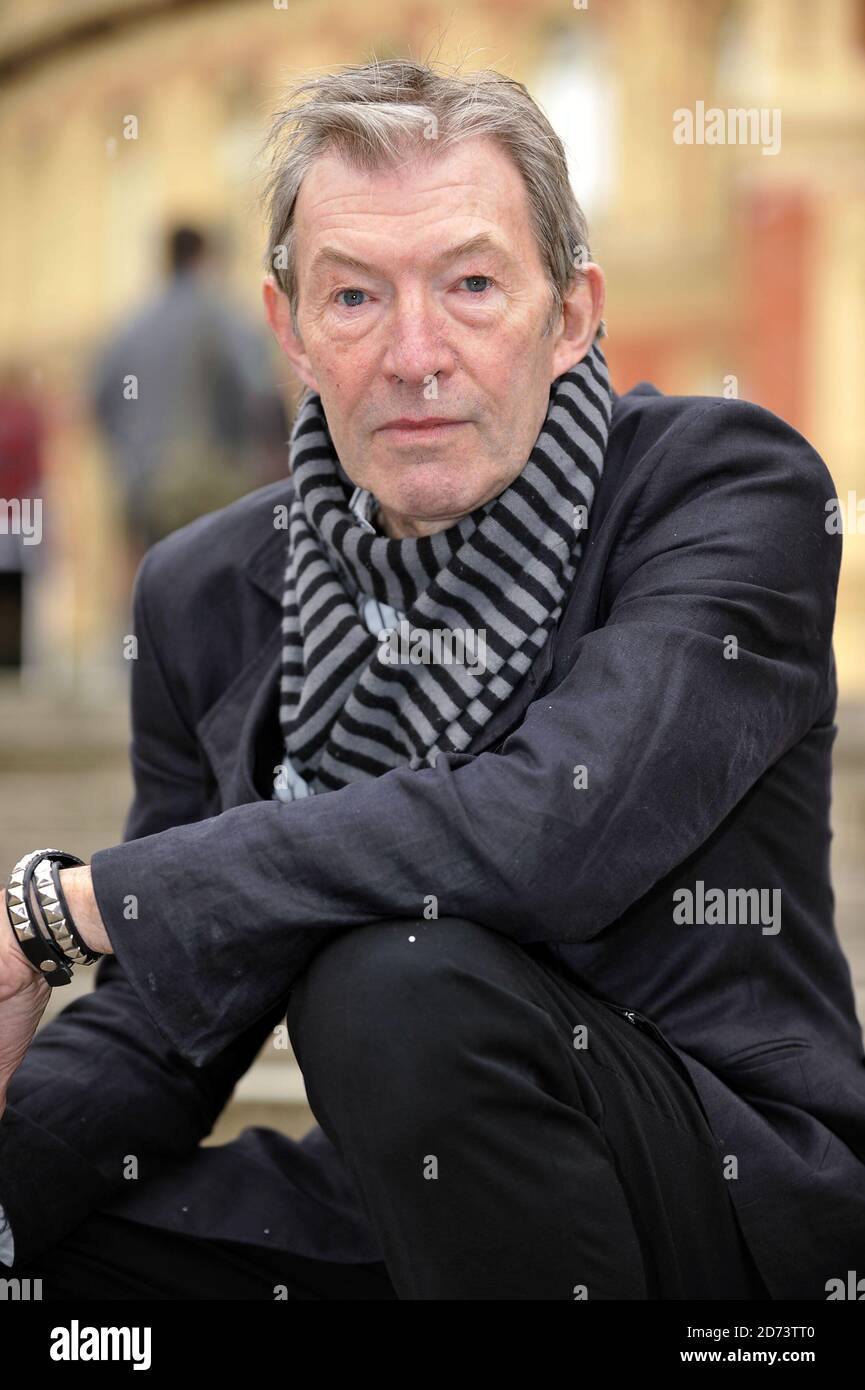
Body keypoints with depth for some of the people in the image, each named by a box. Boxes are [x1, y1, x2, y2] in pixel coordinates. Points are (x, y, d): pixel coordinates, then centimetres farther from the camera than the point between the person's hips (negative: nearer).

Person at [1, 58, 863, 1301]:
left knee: (399, 978, -30)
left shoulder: (733, 487, -12)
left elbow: (557, 830, -29)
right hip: (408, 1205, 4)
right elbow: (159, 1029, 6)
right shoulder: (210, 594, 3)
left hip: (738, 1208, -4)